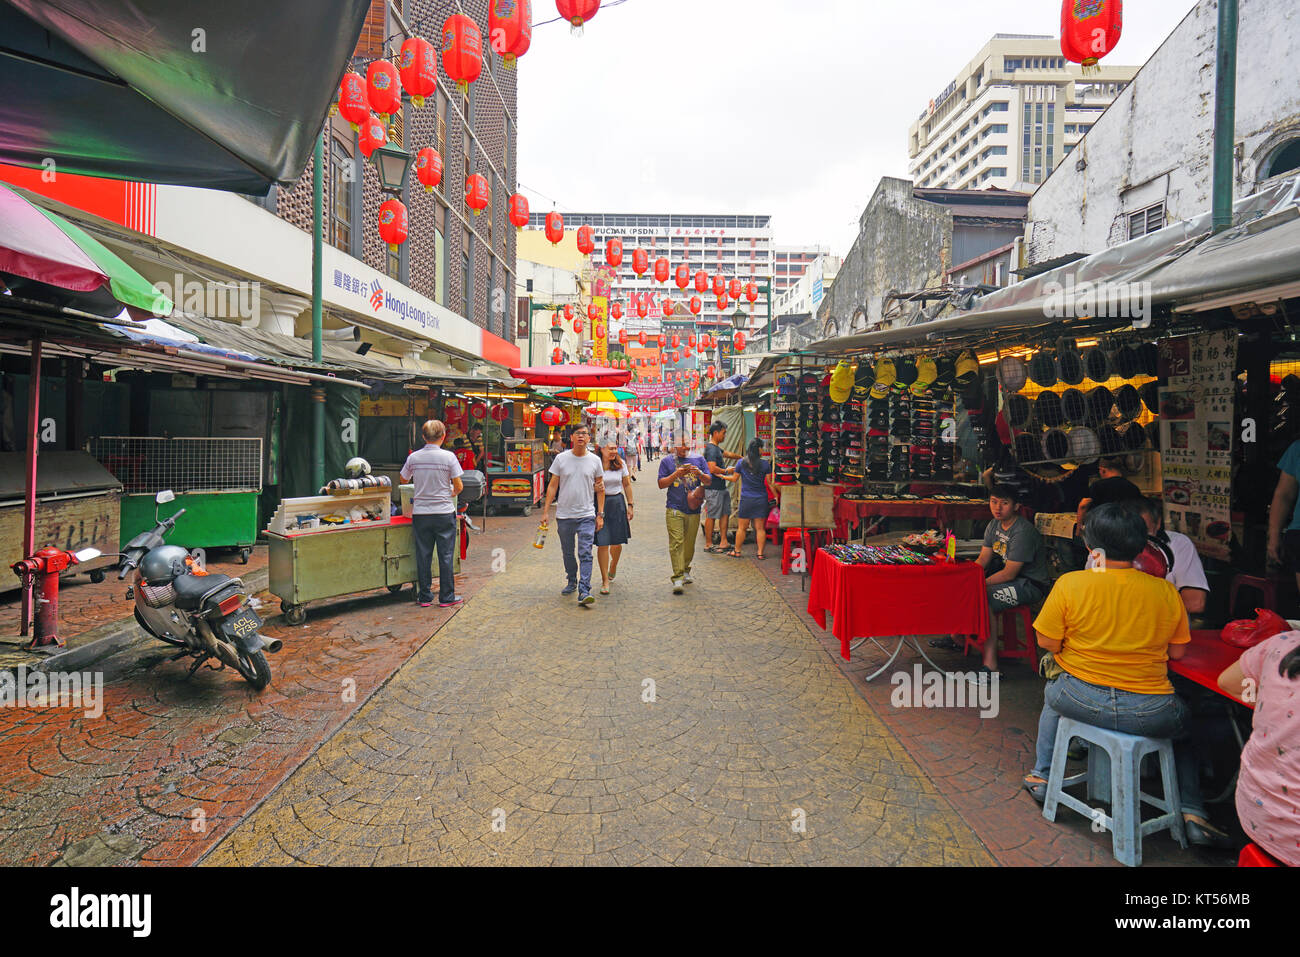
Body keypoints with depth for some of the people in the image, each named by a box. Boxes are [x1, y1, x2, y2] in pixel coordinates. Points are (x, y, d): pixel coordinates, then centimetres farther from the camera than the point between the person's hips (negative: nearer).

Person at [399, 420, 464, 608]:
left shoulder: (413, 457, -1)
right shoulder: (448, 457, -9)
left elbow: (404, 480, 14)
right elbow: (459, 486, -6)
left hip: (420, 513, 3)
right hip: (444, 512, -2)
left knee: (423, 555, 10)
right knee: (445, 555, 5)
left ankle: (424, 597, 17)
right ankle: (446, 597, 11)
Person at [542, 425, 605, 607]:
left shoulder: (595, 460, 2)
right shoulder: (561, 458, 1)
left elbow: (600, 488, 8)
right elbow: (553, 486, 4)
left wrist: (600, 514, 3)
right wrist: (546, 511, -1)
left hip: (586, 515, -1)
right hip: (564, 515, 1)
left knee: (585, 554, -9)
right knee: (567, 553, 14)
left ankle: (584, 592, -11)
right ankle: (571, 582, 34)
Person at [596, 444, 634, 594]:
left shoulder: (621, 464, 4)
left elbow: (627, 485, 11)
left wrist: (630, 505, 9)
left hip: (617, 503, 3)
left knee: (617, 542, 7)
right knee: (602, 543, -5)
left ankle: (613, 565, 40)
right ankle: (605, 580, 4)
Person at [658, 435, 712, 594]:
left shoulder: (698, 460, 10)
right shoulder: (667, 461, 7)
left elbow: (709, 481, 8)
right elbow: (661, 484, 2)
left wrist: (700, 473, -13)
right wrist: (676, 474, -13)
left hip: (693, 509, 3)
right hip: (674, 509, -2)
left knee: (689, 543, 11)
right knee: (676, 542, -11)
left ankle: (685, 571, 30)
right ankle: (677, 578, -13)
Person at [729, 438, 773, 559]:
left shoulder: (741, 462, -3)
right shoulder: (765, 464, -5)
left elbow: (735, 479, 6)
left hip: (746, 499, 0)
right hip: (761, 499, 0)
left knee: (741, 527, 9)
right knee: (760, 528, 5)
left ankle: (737, 551, 17)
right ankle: (760, 553, 7)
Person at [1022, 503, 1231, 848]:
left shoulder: (1069, 584, -13)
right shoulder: (1166, 592, -5)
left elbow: (1047, 643, -7)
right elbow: (1178, 652, 5)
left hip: (1081, 701, -1)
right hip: (1150, 713, 1)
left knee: (1052, 693, 34)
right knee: (1184, 723, 35)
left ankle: (1041, 776, 42)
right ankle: (1192, 811, 27)